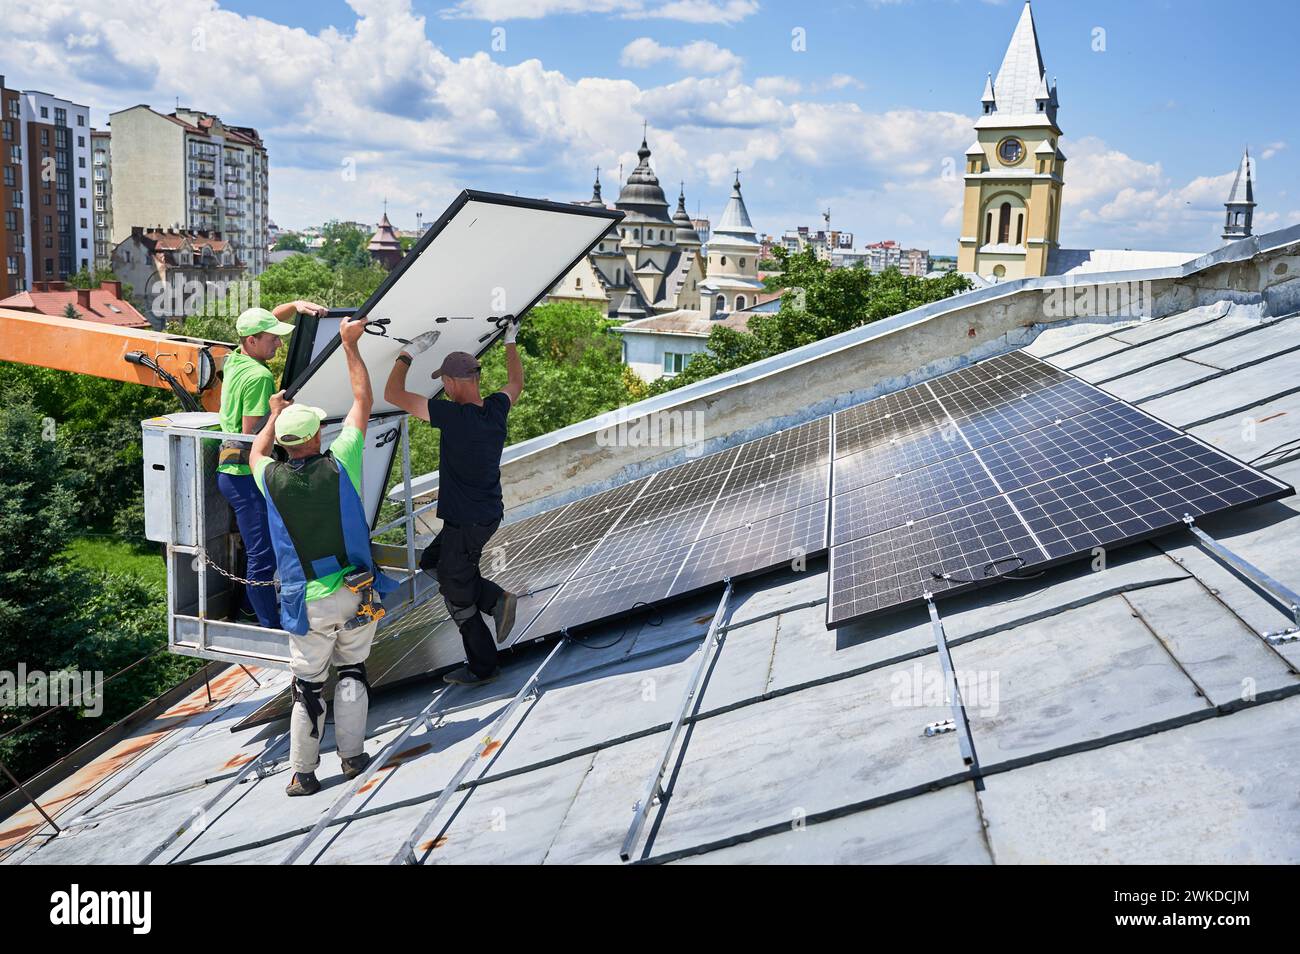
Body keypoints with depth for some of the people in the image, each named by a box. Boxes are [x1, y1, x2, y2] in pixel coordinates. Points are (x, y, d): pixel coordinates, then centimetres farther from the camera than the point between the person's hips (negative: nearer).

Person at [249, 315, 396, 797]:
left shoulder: (272, 479, -7)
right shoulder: (339, 466, -10)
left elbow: (255, 453, 21)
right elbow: (363, 401, 3)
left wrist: (275, 414, 34)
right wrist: (351, 346, 12)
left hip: (308, 603, 0)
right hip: (355, 594, 0)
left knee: (307, 686, 10)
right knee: (352, 672, 16)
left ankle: (302, 773, 16)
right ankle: (352, 756, 19)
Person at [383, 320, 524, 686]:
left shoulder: (453, 416, -25)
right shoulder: (496, 409, -4)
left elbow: (393, 394, -21)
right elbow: (516, 383, 21)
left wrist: (408, 354, -8)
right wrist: (511, 342, 31)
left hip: (465, 525, -8)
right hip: (488, 516, 8)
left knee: (458, 599, 9)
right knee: (431, 562, 26)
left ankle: (481, 667, 24)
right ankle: (496, 600, 16)